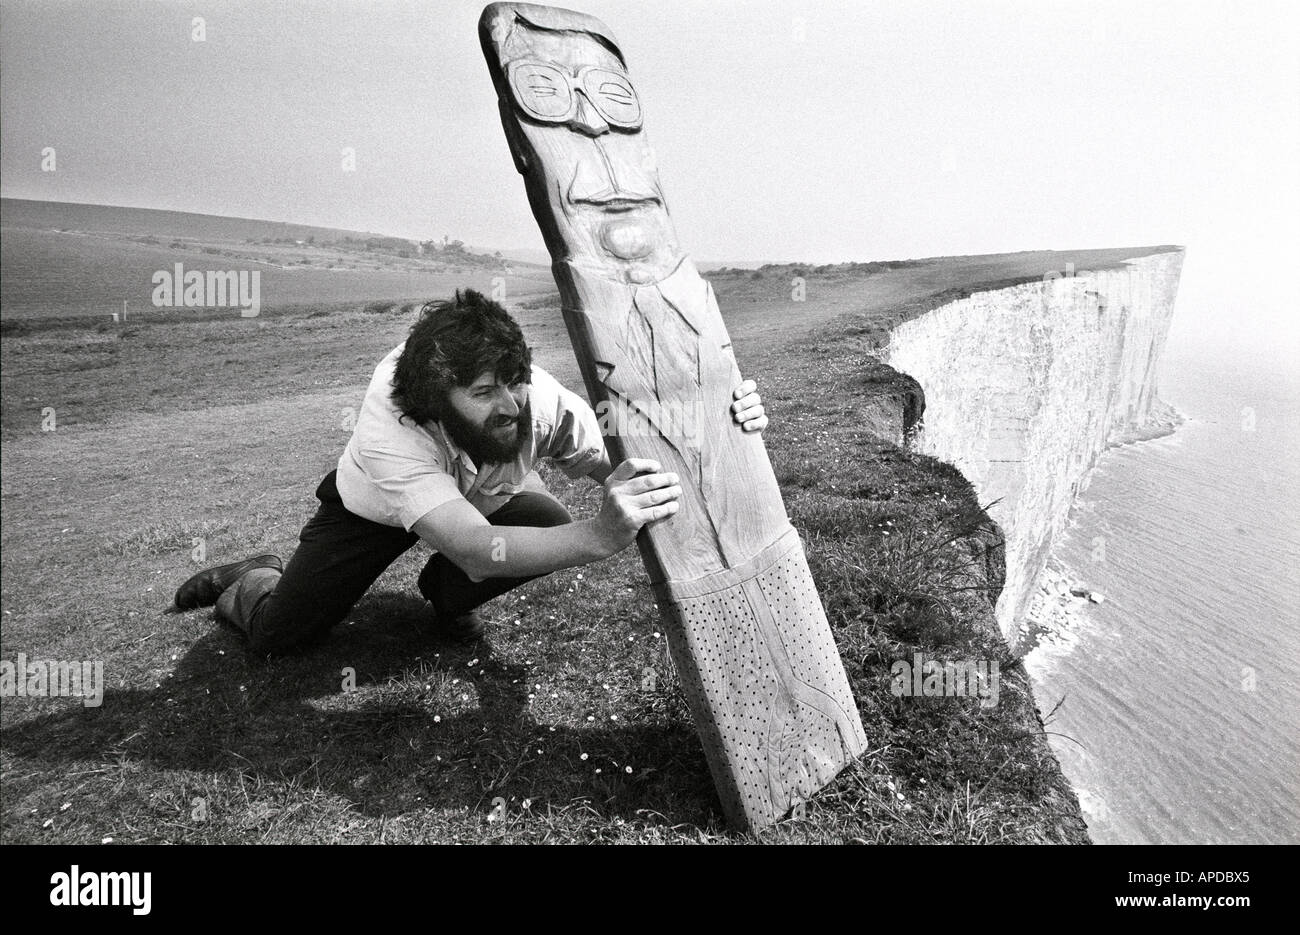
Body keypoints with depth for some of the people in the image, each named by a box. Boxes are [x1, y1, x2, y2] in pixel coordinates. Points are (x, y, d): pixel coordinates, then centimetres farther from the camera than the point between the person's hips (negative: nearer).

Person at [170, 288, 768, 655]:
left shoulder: (537, 399, -36)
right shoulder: (389, 431, -45)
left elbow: (624, 470, -35)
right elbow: (476, 548, -56)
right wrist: (600, 535, -72)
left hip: (481, 493, 3)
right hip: (372, 506, -3)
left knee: (551, 527, -25)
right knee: (275, 636, -7)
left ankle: (447, 594, 7)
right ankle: (252, 583, 33)